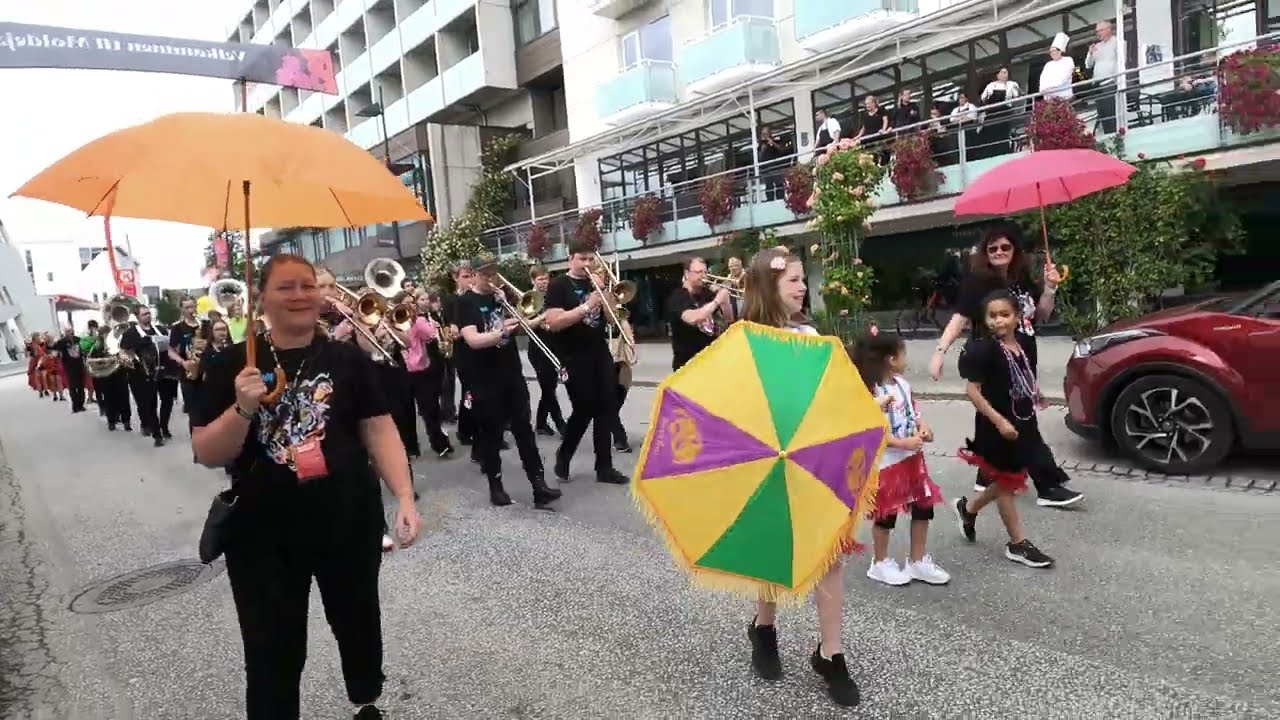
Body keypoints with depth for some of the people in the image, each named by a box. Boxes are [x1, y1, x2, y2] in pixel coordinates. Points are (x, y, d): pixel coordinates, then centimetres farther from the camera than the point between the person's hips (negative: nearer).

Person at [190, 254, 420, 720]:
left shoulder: (348, 359, -3)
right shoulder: (233, 365, -4)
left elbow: (380, 431, -4)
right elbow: (207, 455, -5)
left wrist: (404, 498, -14)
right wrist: (243, 409, -24)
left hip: (350, 524, 2)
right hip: (263, 535, -1)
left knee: (358, 622, 22)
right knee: (272, 652, 9)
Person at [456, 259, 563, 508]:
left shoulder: (501, 295, 10)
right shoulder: (465, 302, -7)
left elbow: (518, 325, 17)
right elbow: (473, 340, -20)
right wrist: (501, 332, -34)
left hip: (512, 373, 5)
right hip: (484, 379, -5)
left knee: (524, 429, 2)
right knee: (489, 433, 5)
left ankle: (538, 484, 3)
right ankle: (495, 486, 17)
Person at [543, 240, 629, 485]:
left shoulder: (594, 283, 12)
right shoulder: (559, 286, -6)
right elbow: (553, 323, -18)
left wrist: (603, 292, -7)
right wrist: (586, 306, -23)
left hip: (600, 354, 6)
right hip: (574, 358, -6)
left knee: (606, 409, 3)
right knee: (584, 410, -4)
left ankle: (604, 467, 11)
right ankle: (563, 457, 20)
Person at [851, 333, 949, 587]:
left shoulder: (903, 384, 4)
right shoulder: (871, 392, -20)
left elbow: (914, 413, 14)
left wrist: (923, 427, -6)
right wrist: (903, 443, -24)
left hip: (912, 458, 8)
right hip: (885, 462, -8)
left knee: (924, 507, 14)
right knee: (886, 514, 6)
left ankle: (918, 561, 29)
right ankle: (880, 563, 26)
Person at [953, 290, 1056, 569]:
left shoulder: (1026, 343, 2)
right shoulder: (984, 349, -18)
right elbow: (972, 390, -19)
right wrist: (999, 420, -22)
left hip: (1024, 422, 7)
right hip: (997, 427, -7)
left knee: (1010, 480, 17)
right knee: (1007, 482, 7)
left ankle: (968, 508, 38)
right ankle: (1018, 543, 21)